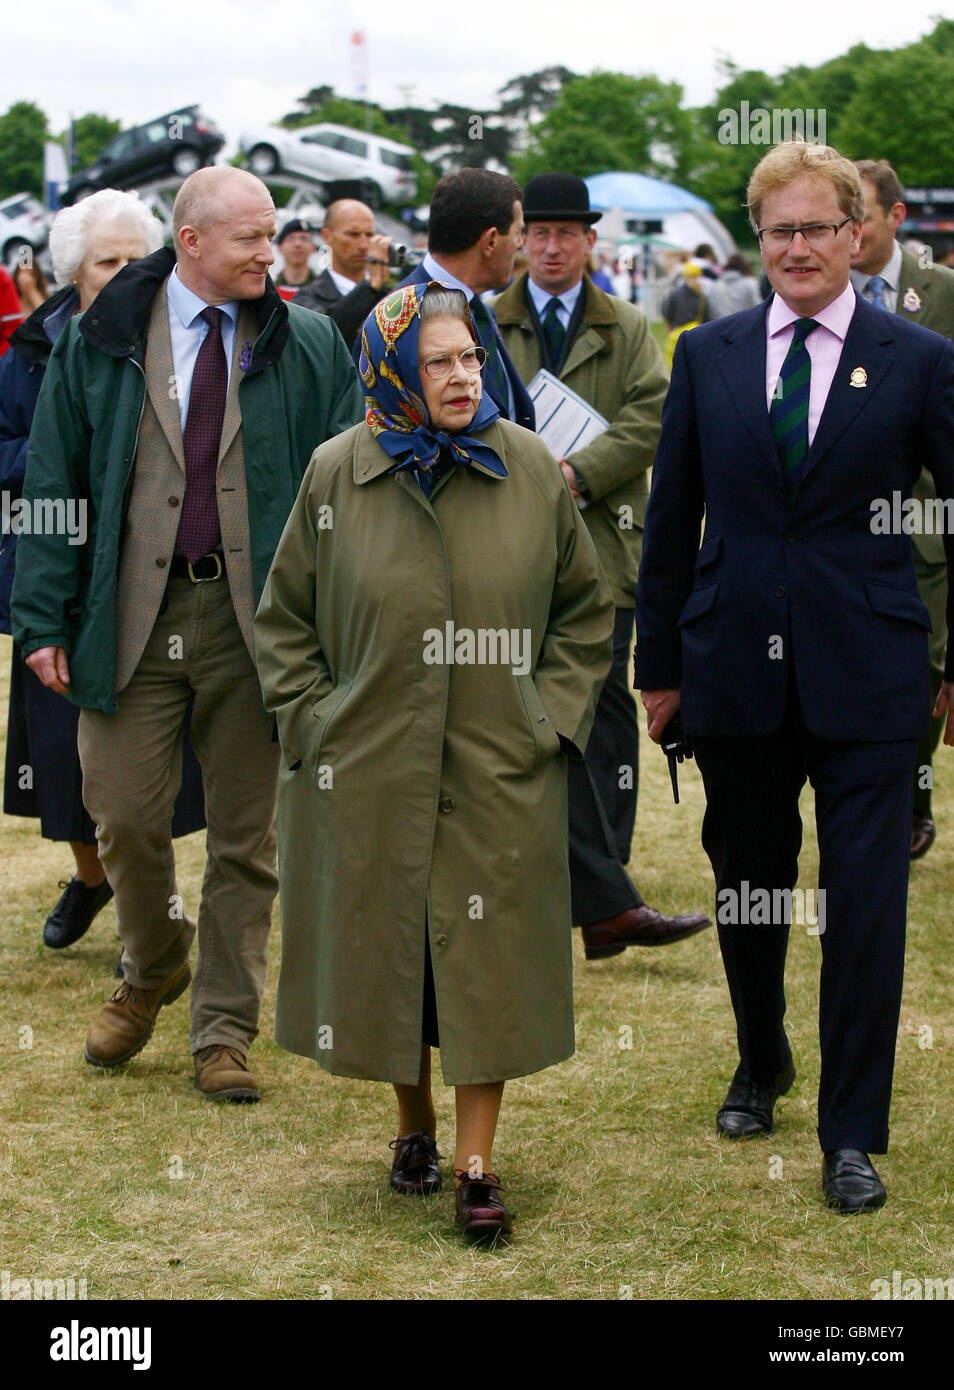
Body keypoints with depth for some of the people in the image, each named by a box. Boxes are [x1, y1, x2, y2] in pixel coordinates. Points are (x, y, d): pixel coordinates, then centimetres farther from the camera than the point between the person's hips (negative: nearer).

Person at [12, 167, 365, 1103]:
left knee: (245, 832, 5)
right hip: (133, 615, 0)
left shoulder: (308, 349, 4)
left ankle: (223, 1032, 17)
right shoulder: (99, 342, 4)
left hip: (255, 616, 0)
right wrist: (43, 619, 0)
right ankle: (151, 972, 29)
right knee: (125, 814, -1)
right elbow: (53, 484, 6)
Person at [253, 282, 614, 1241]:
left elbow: (585, 611, 9)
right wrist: (313, 721, 0)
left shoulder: (530, 469, -1)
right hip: (368, 774, 0)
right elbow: (283, 618, 8)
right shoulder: (337, 473, -2)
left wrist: (550, 718, 1)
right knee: (385, 945, 9)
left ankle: (476, 1164, 7)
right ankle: (414, 1126, 29)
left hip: (500, 770, 0)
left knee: (488, 961, -1)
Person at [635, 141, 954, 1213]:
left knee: (864, 900, -3)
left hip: (864, 677, -2)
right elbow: (671, 520, 10)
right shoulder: (708, 356, 6)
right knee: (745, 886, 13)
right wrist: (660, 662, 9)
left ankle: (851, 1133, 8)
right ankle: (759, 1066, 38)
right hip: (737, 669, 2)